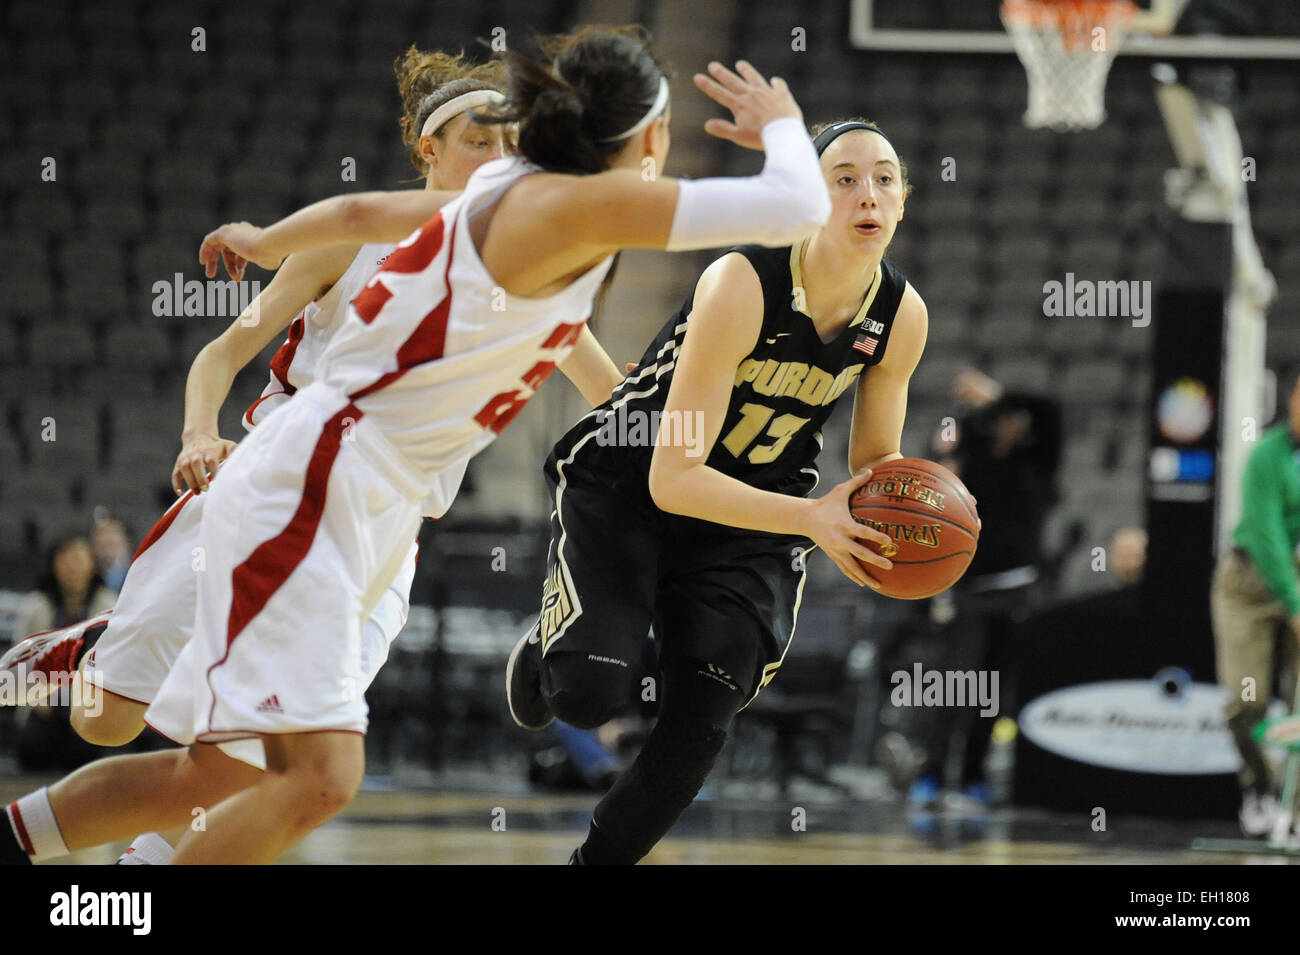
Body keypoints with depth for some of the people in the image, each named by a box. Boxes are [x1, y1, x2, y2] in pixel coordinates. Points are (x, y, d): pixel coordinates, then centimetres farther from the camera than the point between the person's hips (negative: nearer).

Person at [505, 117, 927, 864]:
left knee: (702, 720, -9)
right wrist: (811, 518, -39)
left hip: (752, 514, 5)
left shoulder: (902, 317, -13)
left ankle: (599, 861, 11)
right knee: (591, 692, -21)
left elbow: (876, 459, 5)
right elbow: (672, 478, -30)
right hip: (629, 486, -4)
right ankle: (551, 651, 17)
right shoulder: (742, 284, -30)